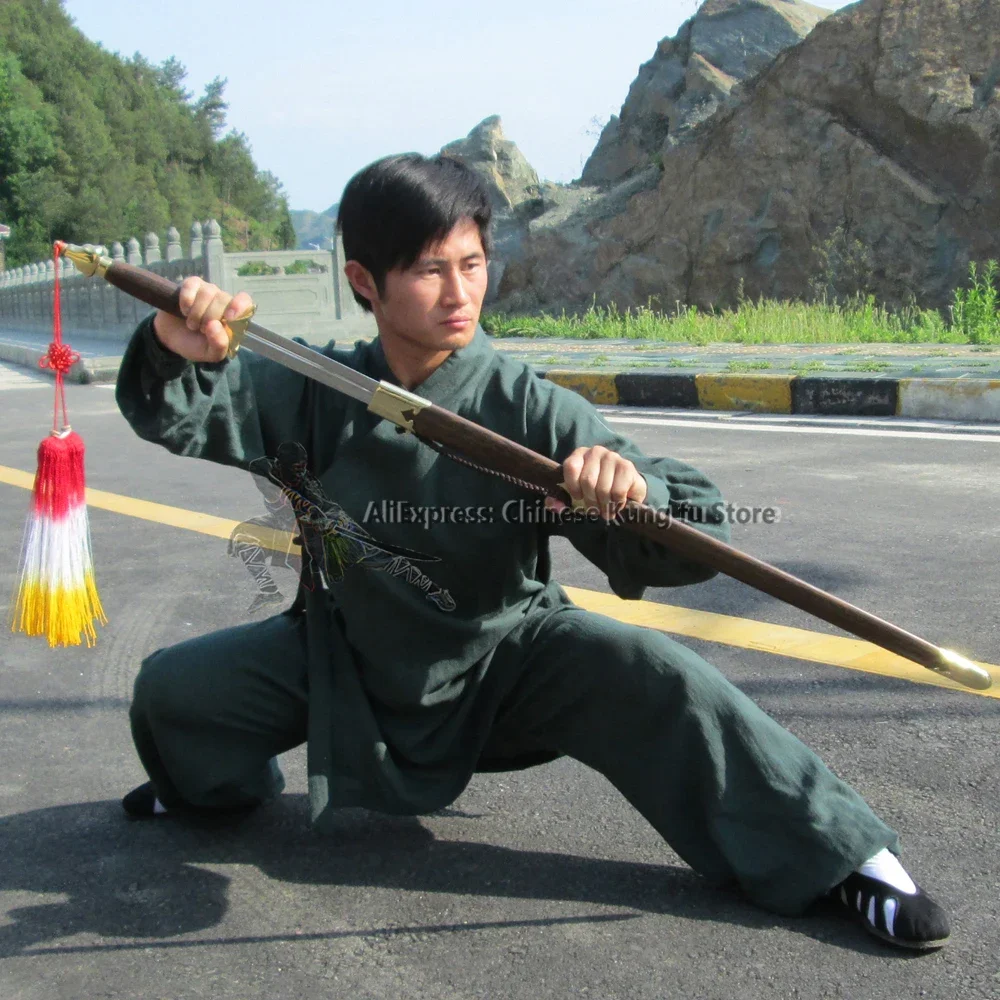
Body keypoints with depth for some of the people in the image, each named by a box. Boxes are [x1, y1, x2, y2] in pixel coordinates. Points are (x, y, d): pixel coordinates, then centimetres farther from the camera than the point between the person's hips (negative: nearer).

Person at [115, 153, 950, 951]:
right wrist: (178, 356, -37)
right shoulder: (314, 394, -13)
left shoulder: (531, 410, -24)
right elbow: (180, 414, -13)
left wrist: (634, 490, -52)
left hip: (502, 665, -3)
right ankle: (222, 785, 37)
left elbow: (693, 541, -28)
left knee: (647, 677, -29)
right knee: (173, 688, -2)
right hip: (349, 658, 3)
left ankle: (840, 851, -11)